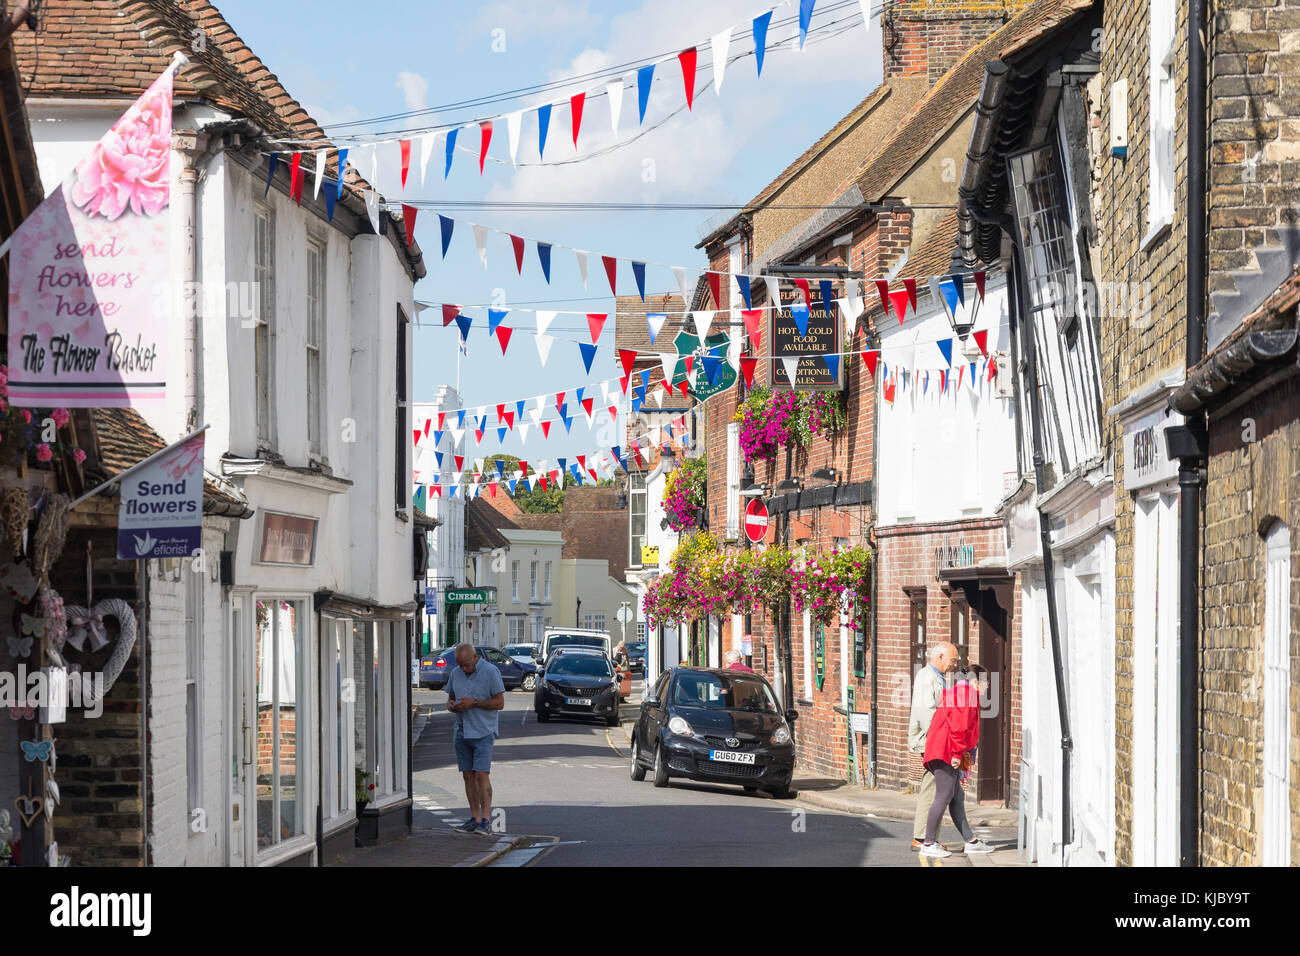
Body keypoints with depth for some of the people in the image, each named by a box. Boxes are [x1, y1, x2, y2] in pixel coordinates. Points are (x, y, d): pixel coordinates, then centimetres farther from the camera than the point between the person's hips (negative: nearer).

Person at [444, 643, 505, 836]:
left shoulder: (490, 672, -7)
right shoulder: (455, 674, 10)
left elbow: (499, 703, -8)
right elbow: (450, 698, 18)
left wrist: (474, 702, -17)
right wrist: (451, 706, -6)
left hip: (483, 732, -6)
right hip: (461, 731, 6)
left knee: (481, 775, -13)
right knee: (468, 776, 5)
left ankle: (485, 821, -14)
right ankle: (474, 818, 10)